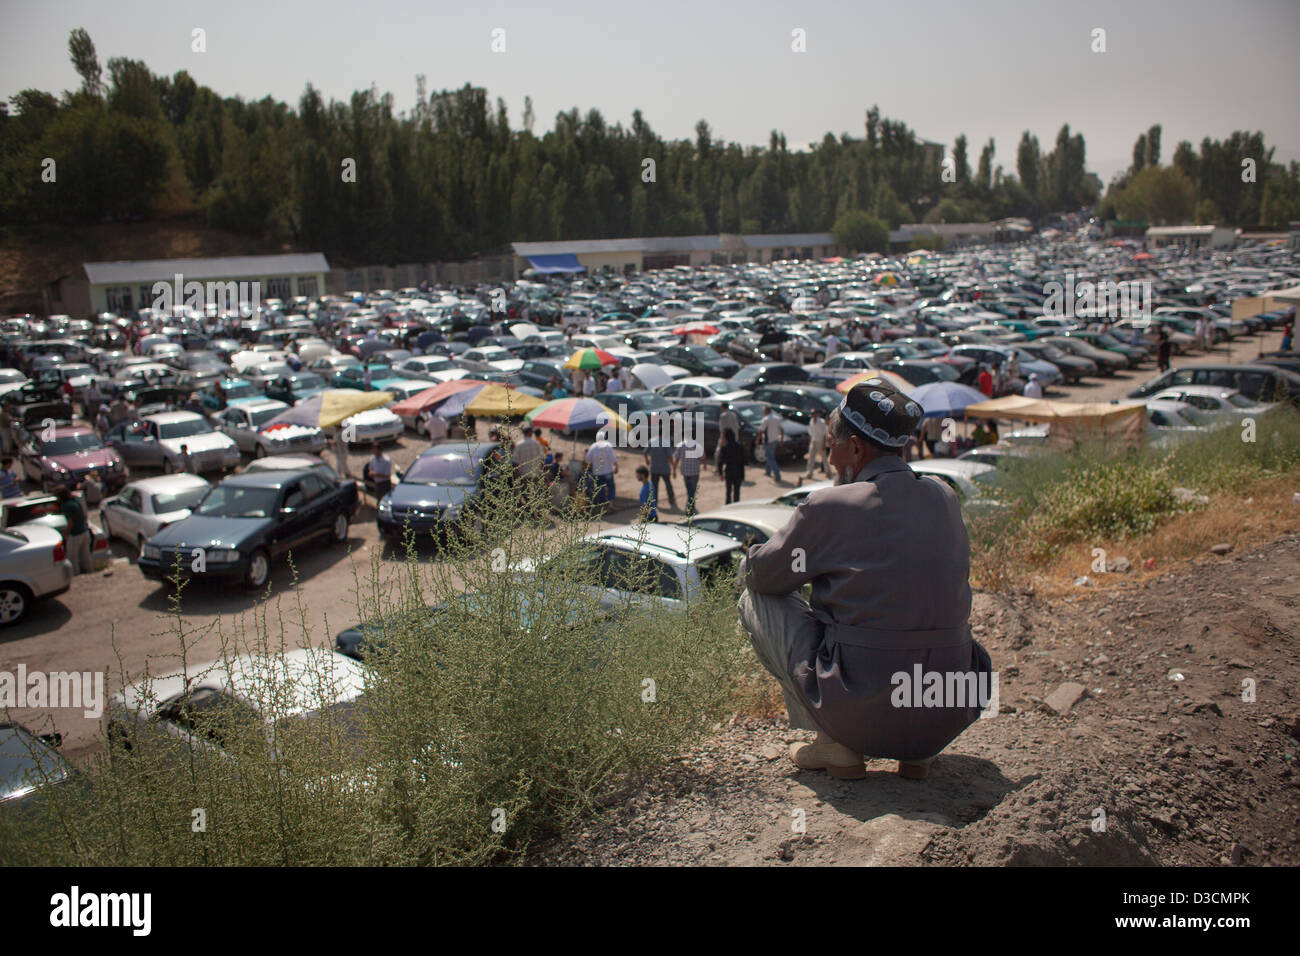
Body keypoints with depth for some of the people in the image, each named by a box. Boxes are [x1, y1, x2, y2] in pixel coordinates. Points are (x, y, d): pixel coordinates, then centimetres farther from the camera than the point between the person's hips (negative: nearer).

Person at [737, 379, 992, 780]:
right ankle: (916, 751, 17)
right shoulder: (944, 498, 6)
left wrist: (752, 561, 29)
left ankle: (836, 744, 6)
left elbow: (759, 575, 3)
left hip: (862, 712, -6)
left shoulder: (829, 506, -11)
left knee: (755, 602, 11)